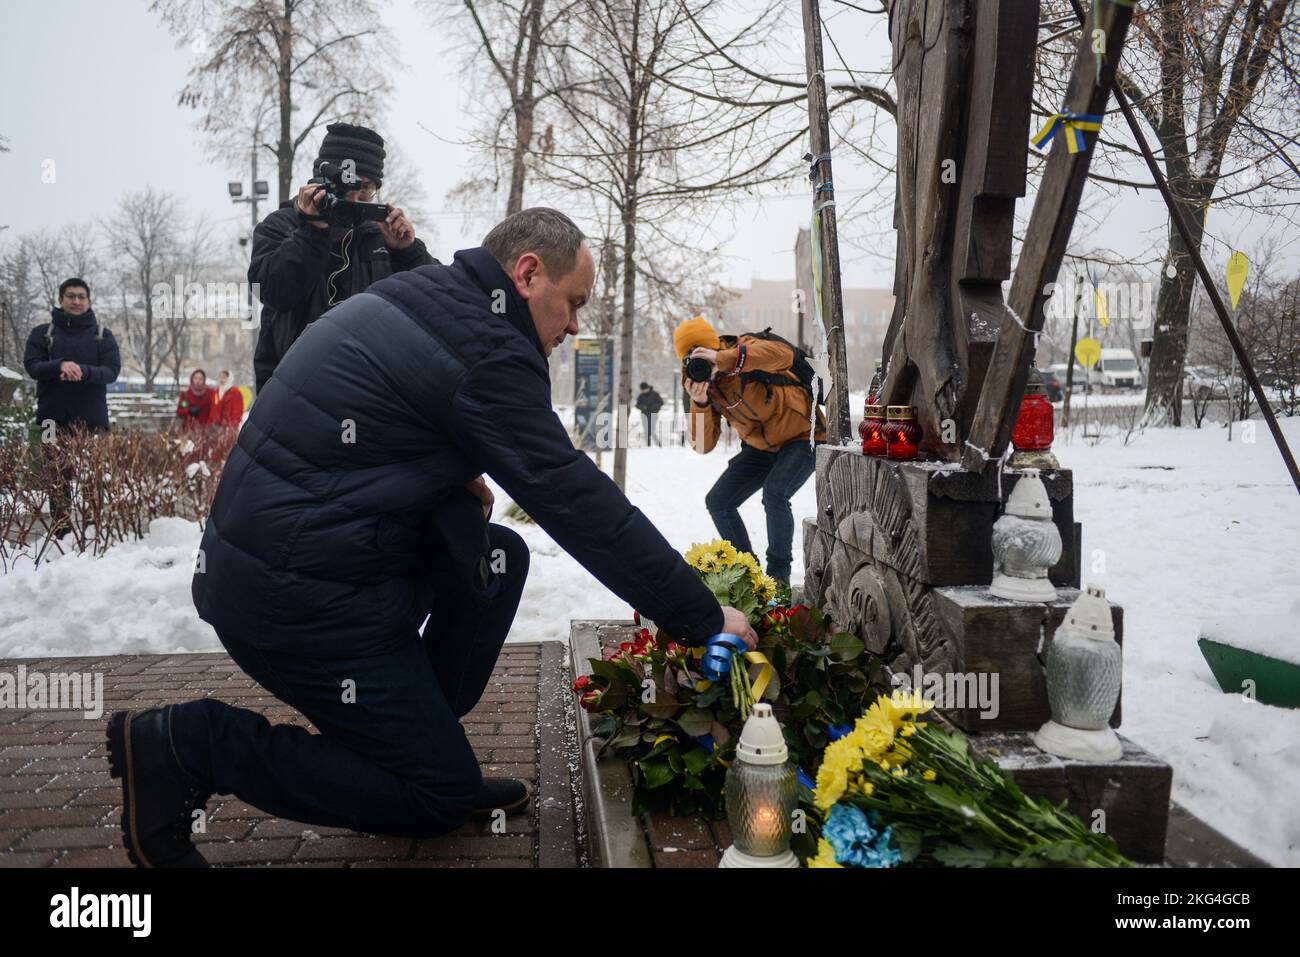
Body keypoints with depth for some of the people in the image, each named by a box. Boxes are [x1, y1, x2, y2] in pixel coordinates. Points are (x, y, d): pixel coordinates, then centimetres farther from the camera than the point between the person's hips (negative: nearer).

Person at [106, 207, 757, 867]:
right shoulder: (485, 350, -19)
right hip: (297, 597, -10)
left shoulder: (421, 295, 9)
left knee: (499, 555, 11)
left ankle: (420, 738, 15)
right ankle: (186, 743, -1)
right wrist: (701, 618, -12)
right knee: (441, 799, 2)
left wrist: (453, 475, 6)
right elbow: (579, 504, -19)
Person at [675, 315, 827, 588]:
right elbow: (703, 445, -12)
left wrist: (725, 360, -56)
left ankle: (779, 573, -11)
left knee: (774, 493, -30)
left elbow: (783, 354, -48)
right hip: (760, 446, 7)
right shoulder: (702, 383, -6)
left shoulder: (744, 348, -23)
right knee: (718, 502, 1)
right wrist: (699, 404, -29)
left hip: (802, 435, -7)